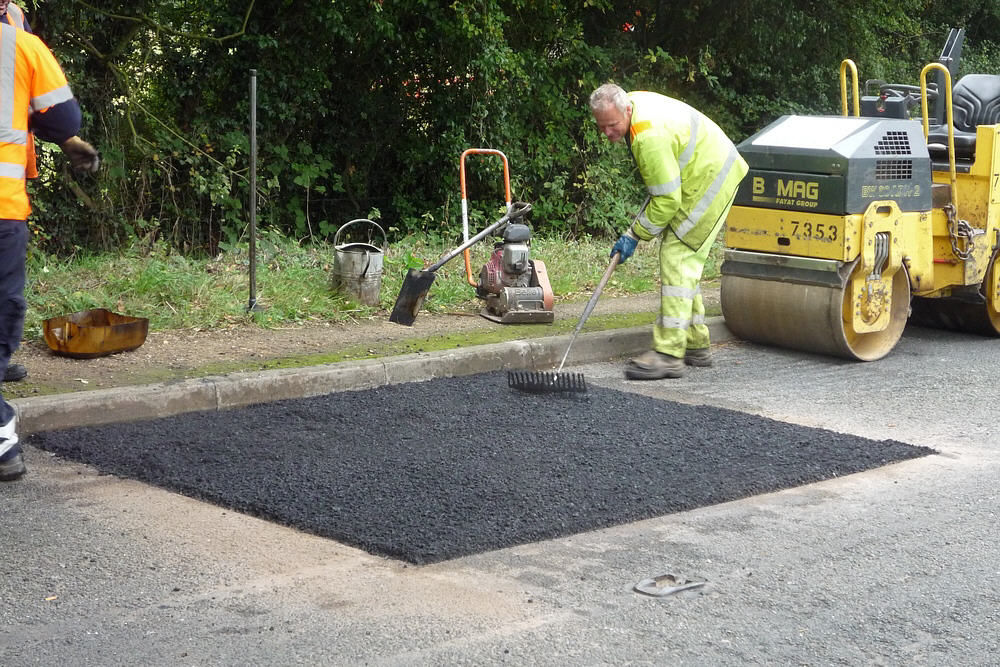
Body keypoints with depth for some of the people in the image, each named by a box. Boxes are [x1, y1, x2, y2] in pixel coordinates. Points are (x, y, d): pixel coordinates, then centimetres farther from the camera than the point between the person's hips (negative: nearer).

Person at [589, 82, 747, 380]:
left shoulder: (650, 137, -32)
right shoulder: (633, 102, -1)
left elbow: (667, 199, -26)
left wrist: (634, 235, -17)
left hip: (710, 180, -11)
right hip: (709, 169, 11)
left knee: (677, 258, -15)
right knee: (683, 260, 14)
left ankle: (669, 353, -18)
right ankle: (695, 345, 22)